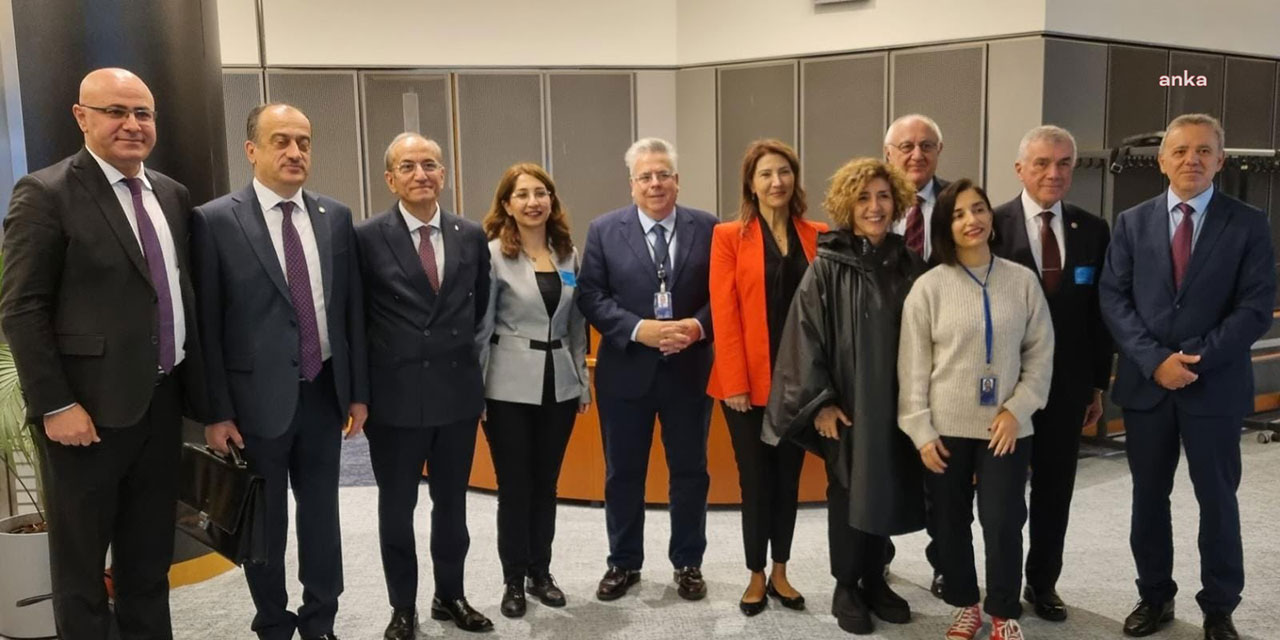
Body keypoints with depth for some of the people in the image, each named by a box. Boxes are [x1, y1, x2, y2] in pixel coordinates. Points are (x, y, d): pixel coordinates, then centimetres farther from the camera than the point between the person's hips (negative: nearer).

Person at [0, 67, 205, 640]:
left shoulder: (171, 194, 10)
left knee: (150, 555, 17)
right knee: (80, 560, 11)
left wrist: (194, 385, 10)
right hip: (89, 407, -6)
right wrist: (55, 405, -17)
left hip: (162, 400, 6)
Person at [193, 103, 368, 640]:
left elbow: (352, 308, 7)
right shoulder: (216, 220, -8)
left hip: (324, 391, 4)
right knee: (265, 522, 12)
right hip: (258, 397, -3)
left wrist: (358, 389, 6)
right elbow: (207, 324, -8)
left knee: (322, 515, 14)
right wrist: (216, 411, -9)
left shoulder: (335, 216, 4)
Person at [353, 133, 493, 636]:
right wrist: (360, 390, -2)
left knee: (452, 503, 16)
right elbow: (355, 318, -3)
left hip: (459, 391, 3)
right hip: (396, 395, -3)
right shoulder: (368, 238, -8)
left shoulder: (471, 236, 3)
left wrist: (466, 358, 10)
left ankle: (450, 596, 33)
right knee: (397, 509, 11)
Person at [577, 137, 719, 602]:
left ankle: (687, 563, 28)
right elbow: (590, 297, -6)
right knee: (623, 473, 11)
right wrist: (639, 329, -19)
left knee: (690, 470, 11)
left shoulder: (707, 228, 0)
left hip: (689, 369, 1)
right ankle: (624, 563, 28)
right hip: (625, 371, 0)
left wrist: (697, 326, -19)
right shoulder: (604, 230, -1)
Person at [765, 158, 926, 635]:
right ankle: (846, 589, 23)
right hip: (846, 402, -4)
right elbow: (806, 335, -10)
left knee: (887, 491, 12)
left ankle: (874, 581, 29)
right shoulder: (827, 267, -9)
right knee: (848, 493, 7)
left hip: (897, 402, 4)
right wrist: (820, 401, -13)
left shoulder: (910, 265, 3)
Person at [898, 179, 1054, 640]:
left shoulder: (1022, 280, 0)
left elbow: (1041, 352, 3)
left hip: (1005, 427, 0)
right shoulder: (929, 286, -4)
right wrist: (921, 430, -7)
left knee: (1003, 522, 0)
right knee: (951, 523, 10)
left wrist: (1017, 409, -7)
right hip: (946, 428, 0)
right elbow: (913, 363, -3)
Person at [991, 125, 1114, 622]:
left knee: (1055, 488, 12)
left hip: (1068, 382, 3)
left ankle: (1043, 582, 28)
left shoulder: (1093, 230, 3)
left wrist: (1099, 383, 5)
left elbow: (1101, 312, 6)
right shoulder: (992, 225, -8)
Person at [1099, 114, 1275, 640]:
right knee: (1148, 497, 11)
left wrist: (1196, 359, -17)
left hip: (1215, 385, -2)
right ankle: (1154, 596, 27)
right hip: (1145, 382, 2)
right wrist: (1155, 360, -13)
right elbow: (1113, 299, -2)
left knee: (1217, 500, 8)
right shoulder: (1132, 222, 5)